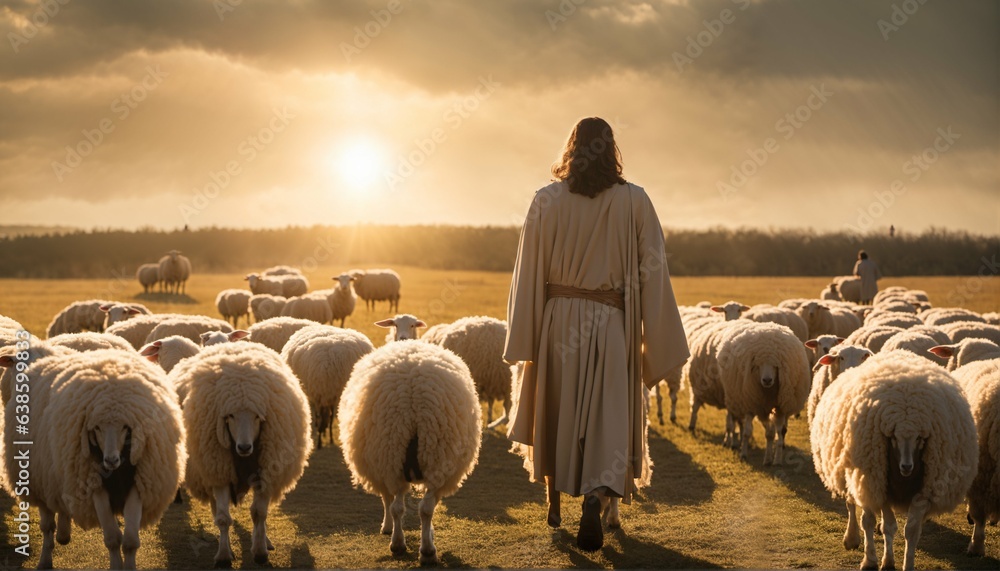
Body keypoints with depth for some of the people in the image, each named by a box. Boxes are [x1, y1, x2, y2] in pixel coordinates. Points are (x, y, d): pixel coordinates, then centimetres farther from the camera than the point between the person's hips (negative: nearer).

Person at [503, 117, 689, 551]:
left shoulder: (547, 201, -3)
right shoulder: (634, 201, -4)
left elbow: (529, 272, -3)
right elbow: (652, 275, -5)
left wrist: (523, 340, 2)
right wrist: (658, 344, 1)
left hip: (557, 319, 1)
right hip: (611, 322, -1)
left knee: (557, 412, 19)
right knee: (607, 418, 3)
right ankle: (595, 499, -20)